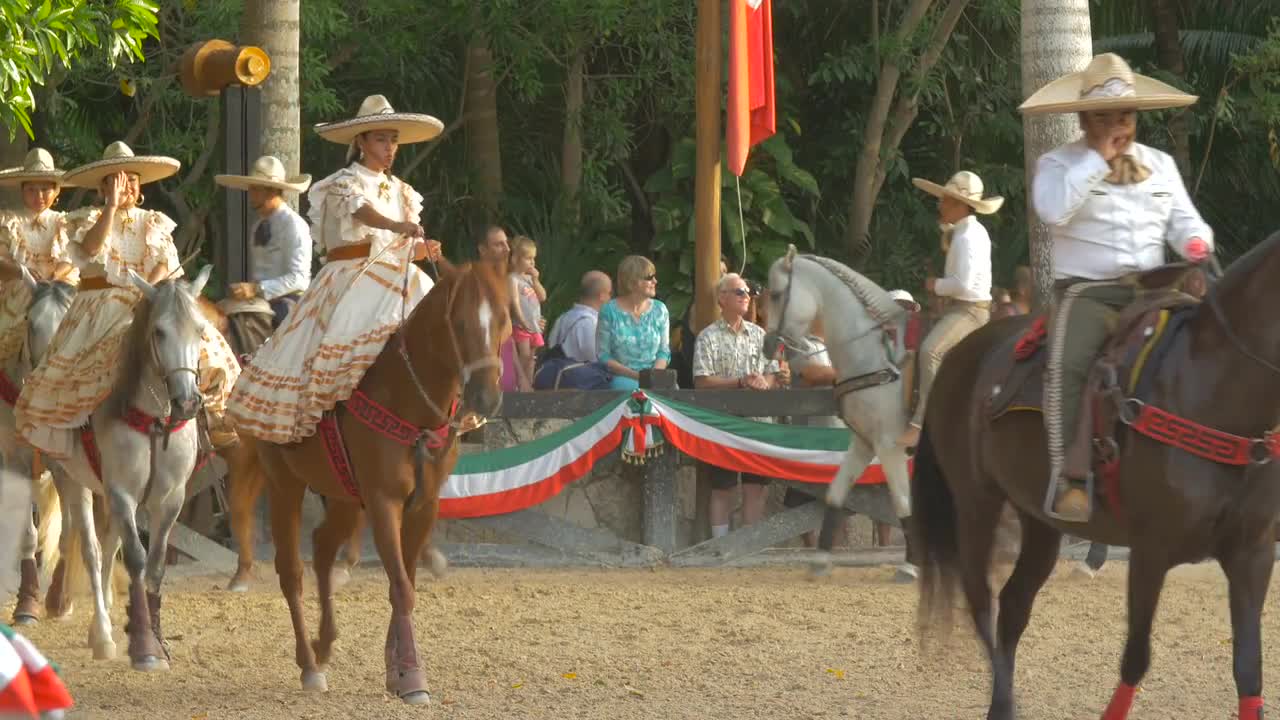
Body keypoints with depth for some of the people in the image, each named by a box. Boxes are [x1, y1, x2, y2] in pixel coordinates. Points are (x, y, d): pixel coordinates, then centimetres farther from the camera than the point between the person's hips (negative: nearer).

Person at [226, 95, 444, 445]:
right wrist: (397, 226, -41)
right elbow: (360, 209, -23)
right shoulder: (344, 183, 0)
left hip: (393, 278, 6)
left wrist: (424, 248, -4)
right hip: (350, 278, -6)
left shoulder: (399, 191, 20)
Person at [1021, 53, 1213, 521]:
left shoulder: (1160, 164, 18)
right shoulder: (1058, 164, 4)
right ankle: (1068, 476, -34)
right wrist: (1098, 157, -13)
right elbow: (1053, 210, -16)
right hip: (1088, 291, -4)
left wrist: (1197, 243, -8)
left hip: (1151, 290, 5)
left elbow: (1185, 221, 17)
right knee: (1068, 365, -31)